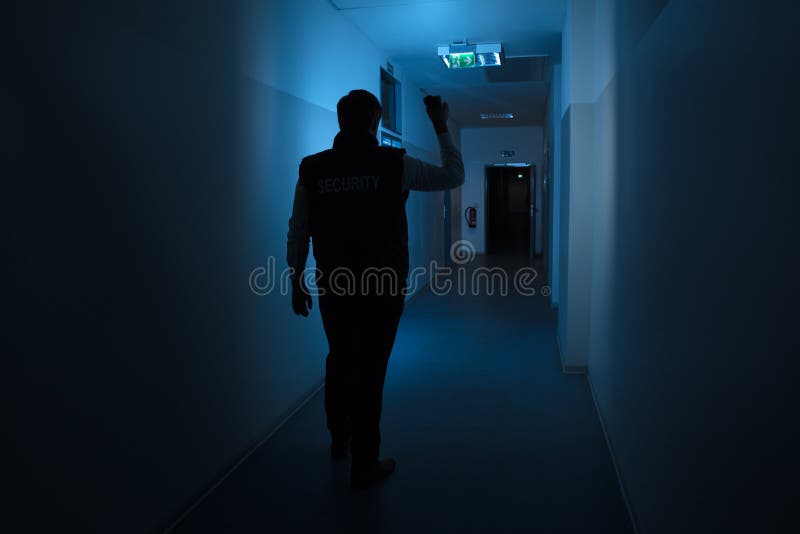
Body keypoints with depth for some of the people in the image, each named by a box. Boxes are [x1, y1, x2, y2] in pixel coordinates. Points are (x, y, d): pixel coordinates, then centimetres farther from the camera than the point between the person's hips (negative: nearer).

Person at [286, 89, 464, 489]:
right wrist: (441, 128, 13)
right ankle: (364, 466, 18)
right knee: (370, 372, 7)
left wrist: (298, 282, 12)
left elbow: (297, 234, 1)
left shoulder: (313, 169, -2)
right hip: (383, 289, -3)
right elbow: (454, 176, 3)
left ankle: (339, 438, 42)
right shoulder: (395, 164, -9)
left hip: (334, 289, 3)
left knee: (339, 362, 24)